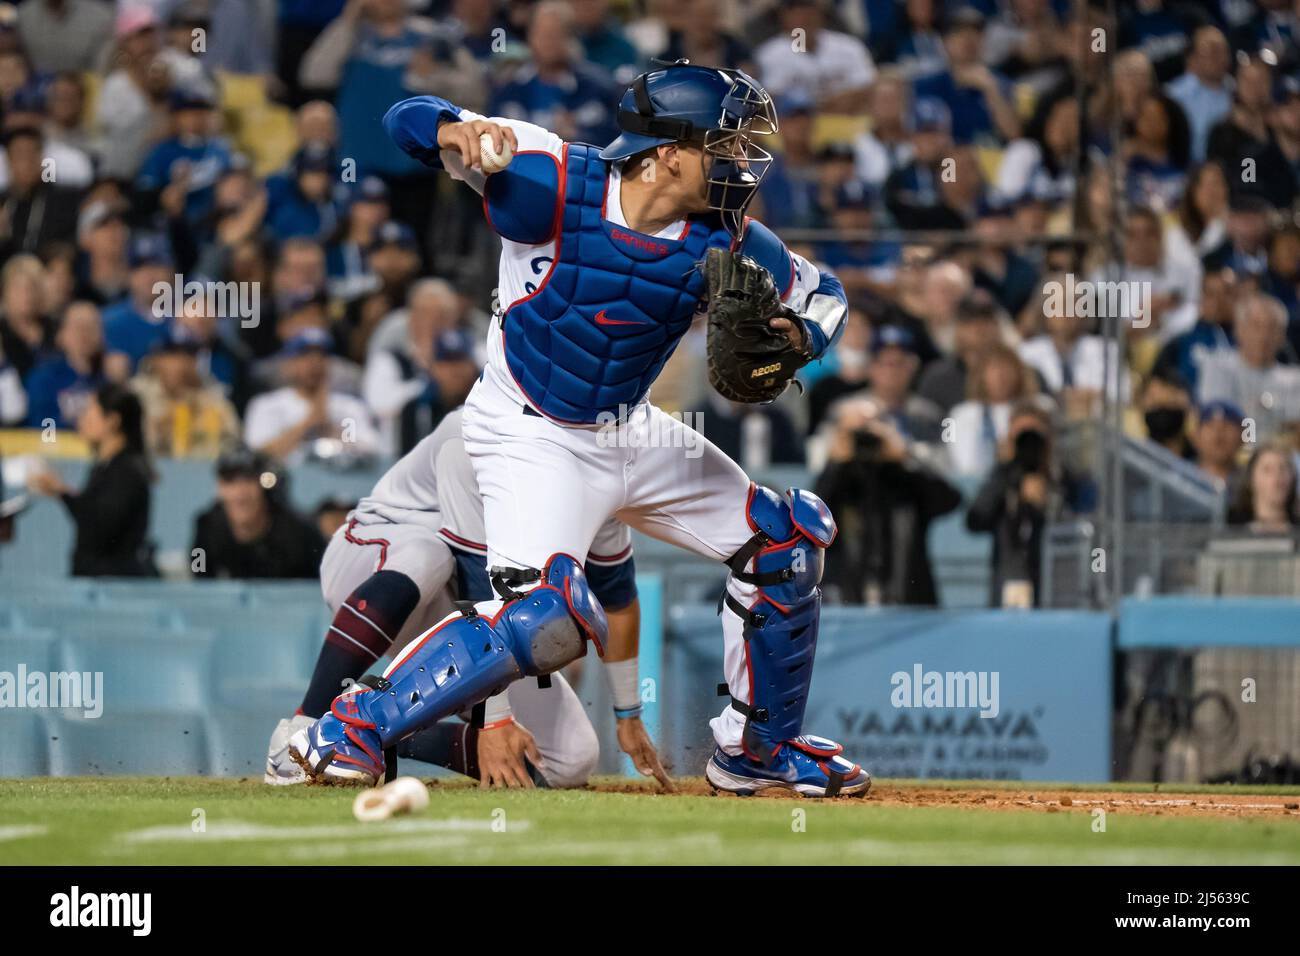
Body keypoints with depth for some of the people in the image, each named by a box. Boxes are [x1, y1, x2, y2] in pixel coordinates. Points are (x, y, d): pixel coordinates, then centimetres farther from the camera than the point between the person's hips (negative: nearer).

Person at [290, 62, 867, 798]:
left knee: (784, 540, 9)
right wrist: (454, 131, -47)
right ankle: (350, 729, -18)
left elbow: (823, 292, 8)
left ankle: (758, 749, 28)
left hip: (630, 431, 7)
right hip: (532, 435, -7)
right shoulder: (554, 184, -23)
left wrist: (796, 335, -16)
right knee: (548, 614, -28)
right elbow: (411, 121, -22)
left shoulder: (724, 241, -9)